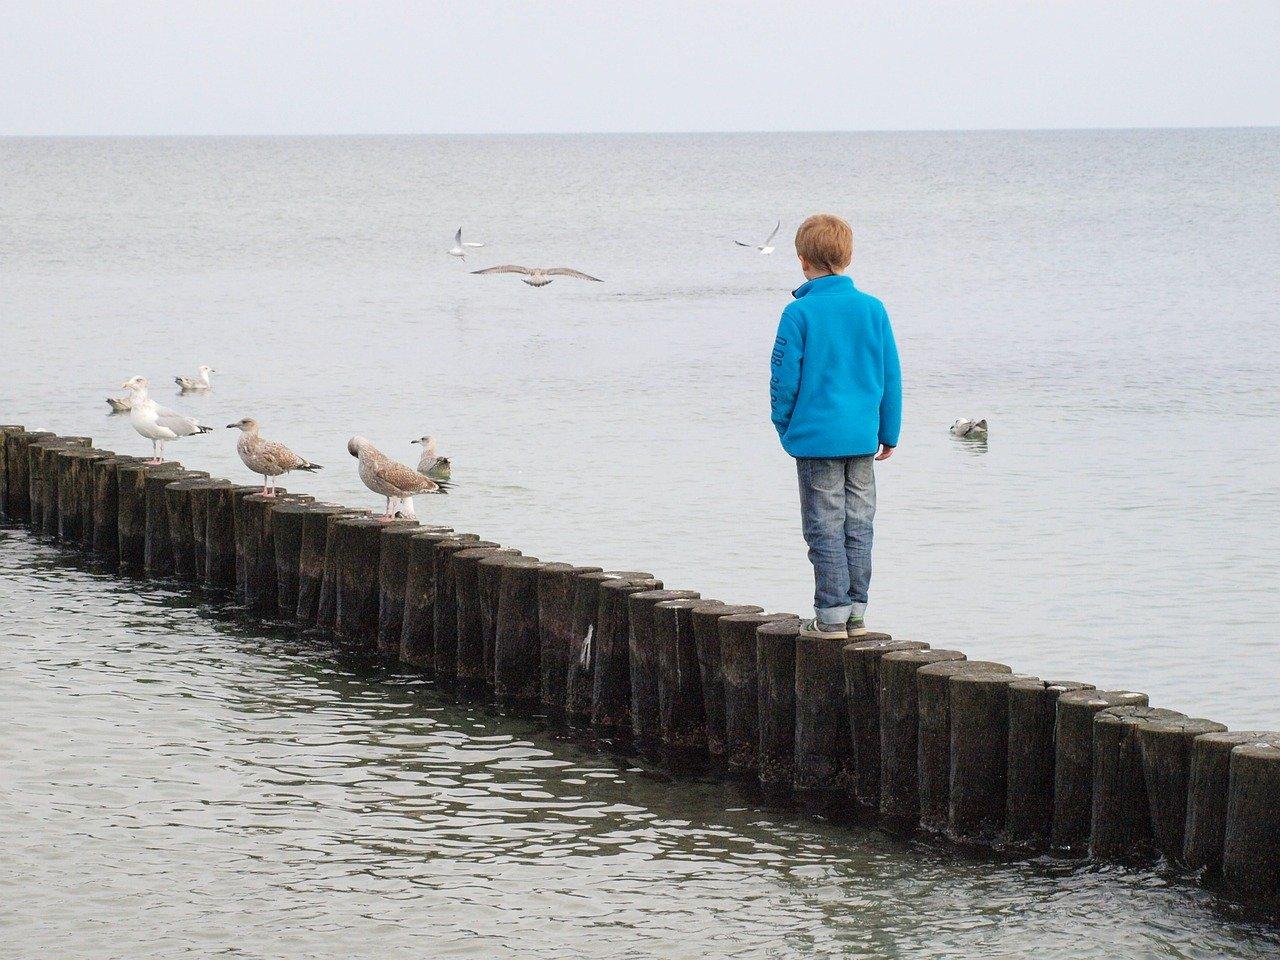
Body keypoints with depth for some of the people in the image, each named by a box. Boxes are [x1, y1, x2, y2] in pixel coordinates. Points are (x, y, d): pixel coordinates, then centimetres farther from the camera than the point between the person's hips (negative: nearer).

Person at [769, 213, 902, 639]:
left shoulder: (799, 313, -11)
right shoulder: (873, 309, 1)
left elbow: (785, 378, -7)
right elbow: (890, 375, 6)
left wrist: (785, 428, 9)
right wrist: (888, 432, 15)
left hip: (816, 435, -4)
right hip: (862, 437, 4)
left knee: (825, 528, 1)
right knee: (858, 526, 11)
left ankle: (831, 615, 1)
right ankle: (856, 612, 15)